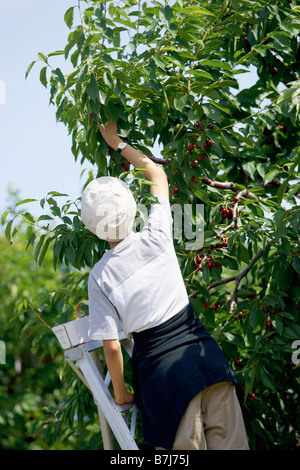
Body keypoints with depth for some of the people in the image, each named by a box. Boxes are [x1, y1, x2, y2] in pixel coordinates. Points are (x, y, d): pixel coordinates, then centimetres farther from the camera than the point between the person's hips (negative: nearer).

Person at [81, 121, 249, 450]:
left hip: (161, 367, -2)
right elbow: (157, 174, 18)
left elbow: (111, 347, -4)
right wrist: (118, 143, 27)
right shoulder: (156, 238, 0)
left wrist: (120, 393, 13)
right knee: (231, 446, 6)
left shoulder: (100, 276, -4)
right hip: (204, 353, 2)